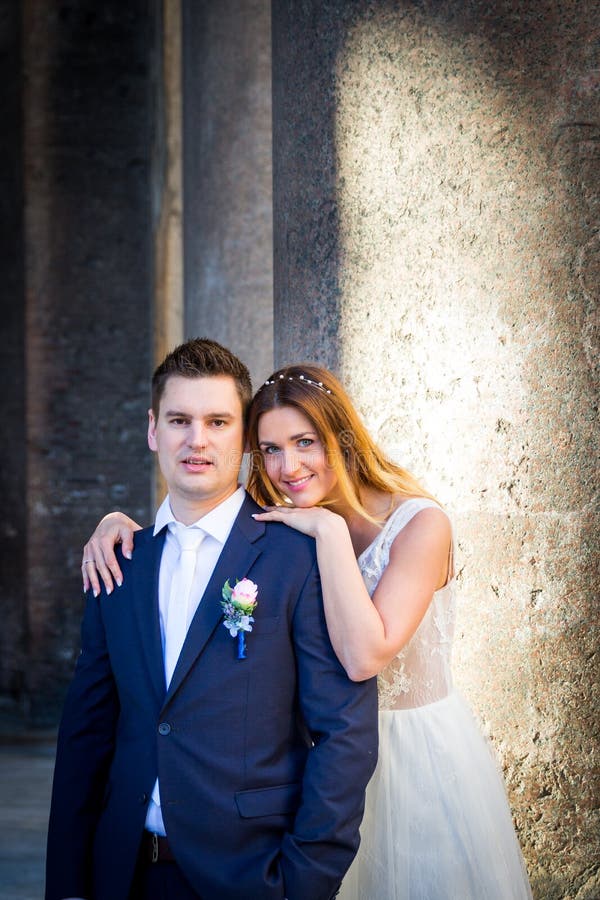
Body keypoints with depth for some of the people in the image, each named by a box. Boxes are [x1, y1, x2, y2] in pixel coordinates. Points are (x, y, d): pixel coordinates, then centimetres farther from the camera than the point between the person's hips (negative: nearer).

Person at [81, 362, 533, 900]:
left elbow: (363, 657, -32)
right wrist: (119, 523, -15)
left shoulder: (421, 524, -21)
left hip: (422, 758, -5)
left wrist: (330, 529, -30)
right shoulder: (280, 528, -3)